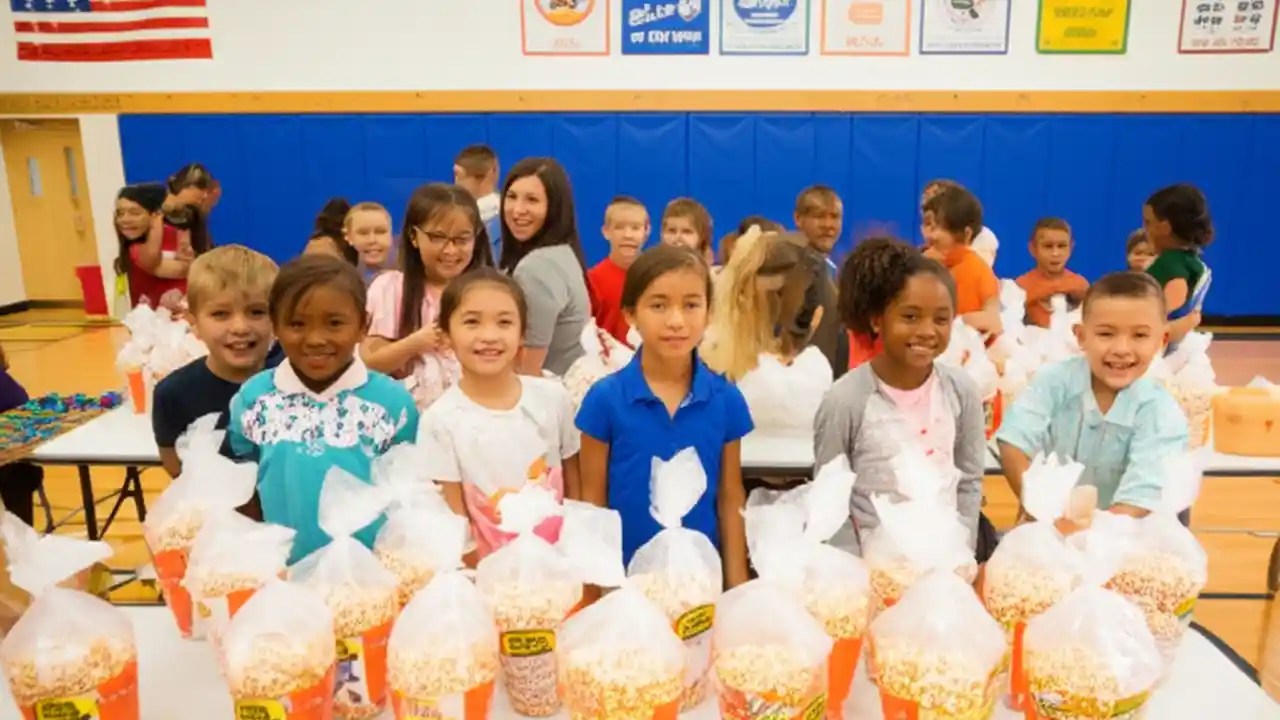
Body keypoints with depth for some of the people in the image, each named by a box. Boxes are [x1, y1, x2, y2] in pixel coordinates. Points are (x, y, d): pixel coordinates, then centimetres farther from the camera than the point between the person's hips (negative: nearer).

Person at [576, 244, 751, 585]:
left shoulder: (726, 399, -6)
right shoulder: (605, 398, -11)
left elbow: (731, 498, 2)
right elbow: (593, 499, -3)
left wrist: (737, 583, 3)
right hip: (623, 571, -1)